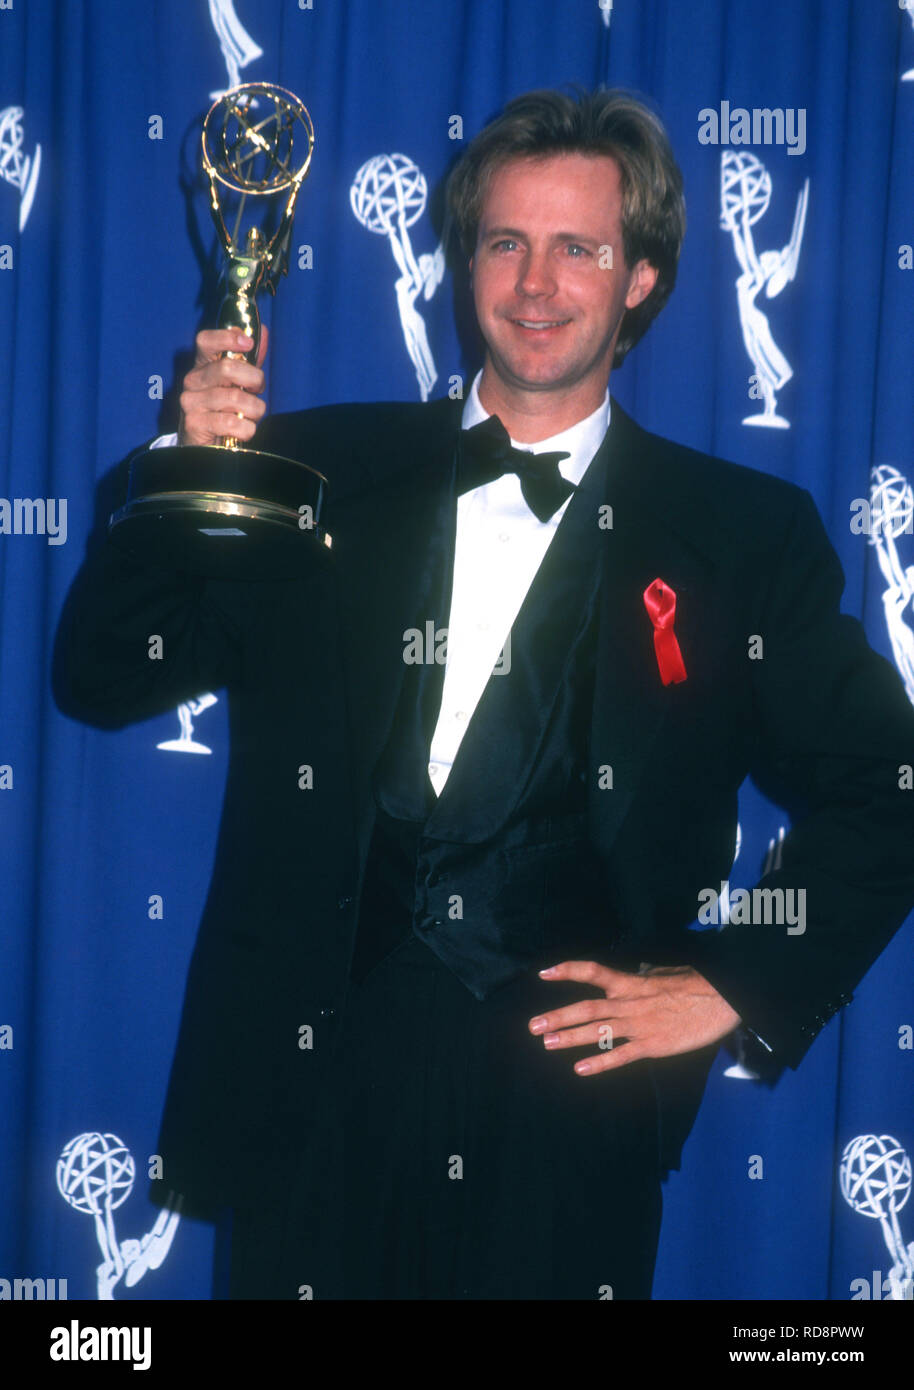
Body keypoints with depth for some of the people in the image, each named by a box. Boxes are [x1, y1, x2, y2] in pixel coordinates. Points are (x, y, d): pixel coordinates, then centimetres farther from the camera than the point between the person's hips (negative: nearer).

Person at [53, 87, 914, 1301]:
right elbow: (103, 683, 4)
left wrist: (738, 986, -1)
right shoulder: (322, 472, 7)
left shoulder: (742, 535, 4)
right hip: (317, 1072, 1)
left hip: (570, 1077, -1)